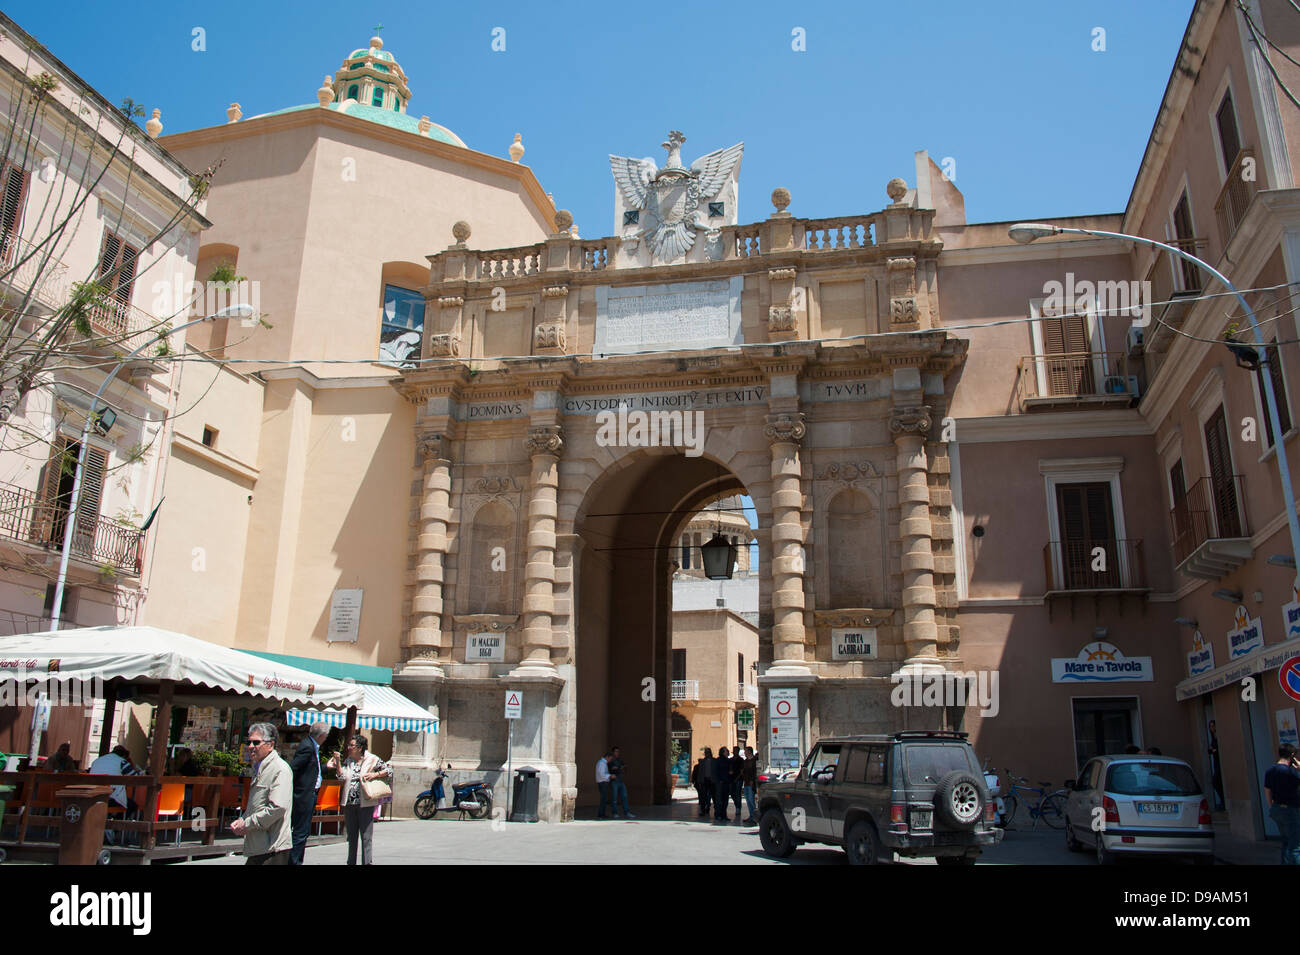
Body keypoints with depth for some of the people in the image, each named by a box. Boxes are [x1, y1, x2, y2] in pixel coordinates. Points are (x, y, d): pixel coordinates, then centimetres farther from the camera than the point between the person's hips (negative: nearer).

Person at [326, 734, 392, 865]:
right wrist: (337, 764, -11)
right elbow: (343, 776, 0)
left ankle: (368, 862, 0)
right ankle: (351, 862, 23)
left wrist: (374, 775, -13)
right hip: (350, 804, 5)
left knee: (366, 837, -4)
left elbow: (389, 772, 0)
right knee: (351, 837, 14)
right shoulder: (348, 761, 12)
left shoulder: (372, 759, -3)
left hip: (366, 804, -5)